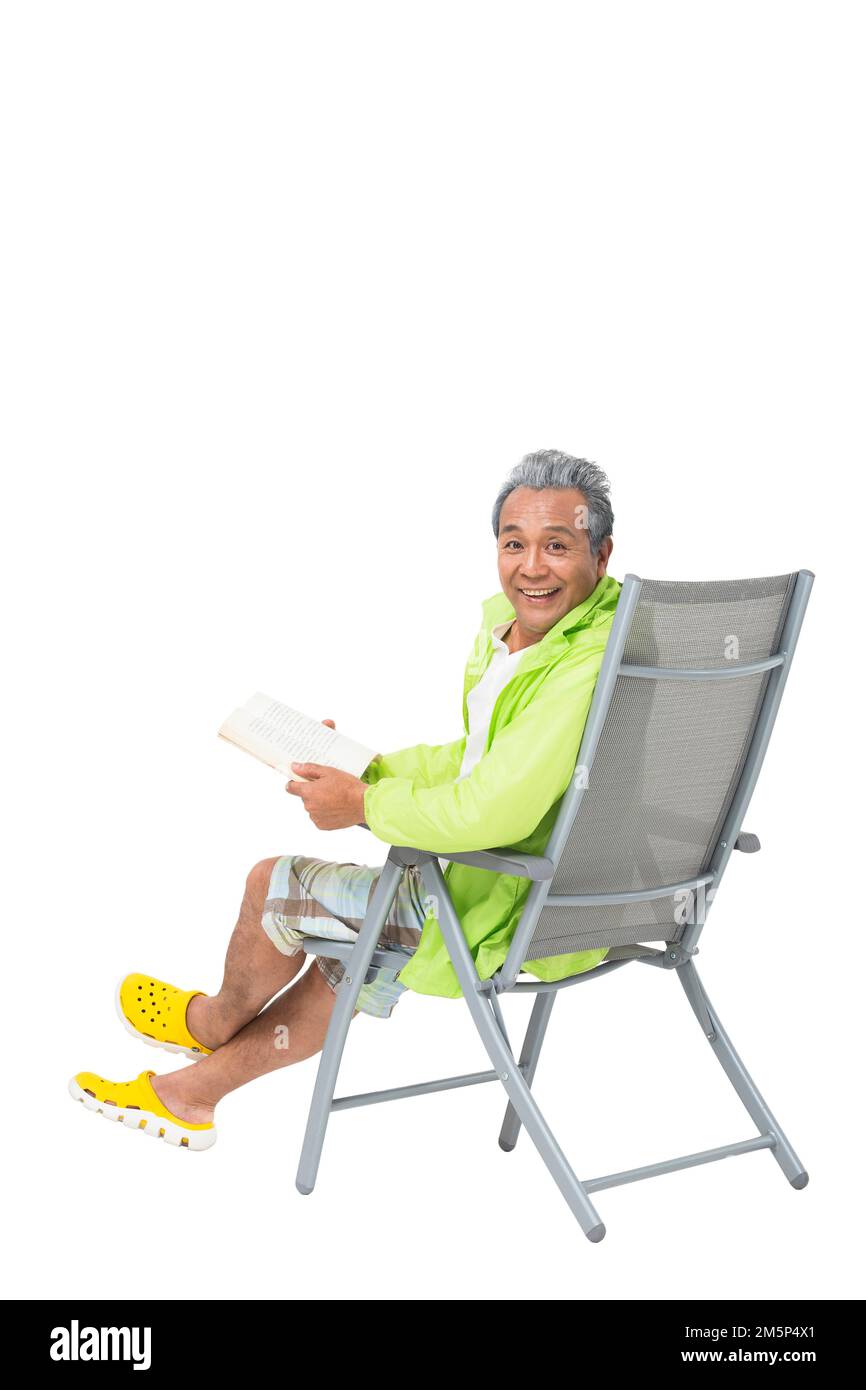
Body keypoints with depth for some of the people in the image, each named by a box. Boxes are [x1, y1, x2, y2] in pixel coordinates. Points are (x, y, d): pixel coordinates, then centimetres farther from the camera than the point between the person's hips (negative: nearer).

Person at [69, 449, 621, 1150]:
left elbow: (491, 811, -36)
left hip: (520, 916, -9)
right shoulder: (509, 626, 2)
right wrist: (363, 769, 5)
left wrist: (365, 803, -20)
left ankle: (214, 1021, 38)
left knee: (271, 886, 4)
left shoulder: (588, 670, -30)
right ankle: (193, 1089, 46)